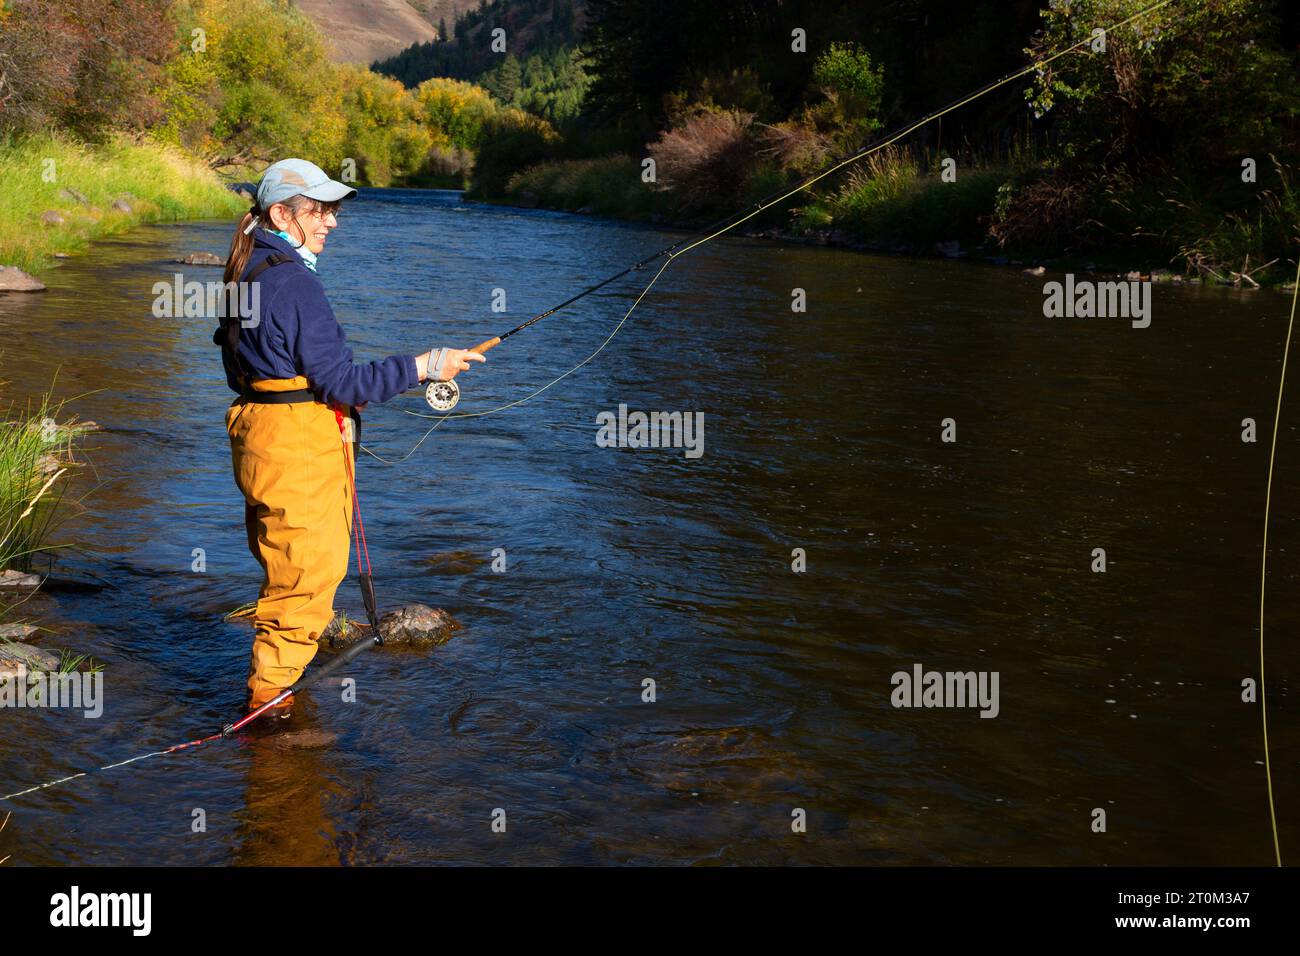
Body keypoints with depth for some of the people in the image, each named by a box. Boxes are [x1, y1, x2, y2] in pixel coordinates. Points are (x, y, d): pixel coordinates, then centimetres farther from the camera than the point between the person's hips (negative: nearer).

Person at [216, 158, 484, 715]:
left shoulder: (248, 274, 13)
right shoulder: (293, 282, -18)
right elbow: (337, 381, -19)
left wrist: (343, 395, 18)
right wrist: (423, 367, -16)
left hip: (260, 441, 10)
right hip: (298, 453, -10)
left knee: (287, 574, 21)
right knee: (306, 582, 0)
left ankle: (270, 686, 32)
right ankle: (268, 702, 9)